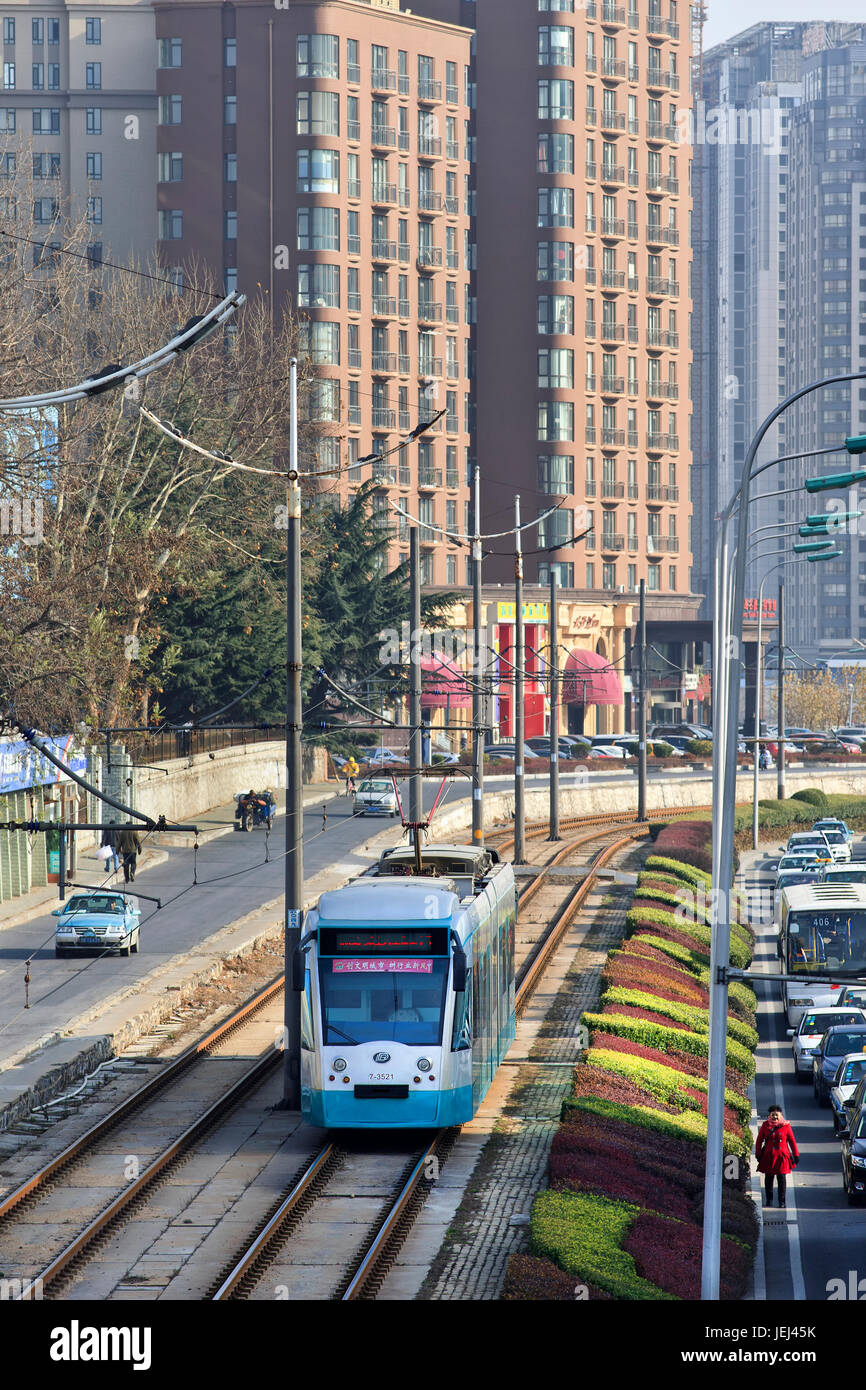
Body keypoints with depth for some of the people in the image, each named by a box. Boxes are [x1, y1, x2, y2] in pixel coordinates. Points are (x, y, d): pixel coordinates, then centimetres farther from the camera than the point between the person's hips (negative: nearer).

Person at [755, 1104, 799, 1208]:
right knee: (768, 1178, 6)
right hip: (768, 1156, 1)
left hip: (781, 1156, -1)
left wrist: (796, 1155, 4)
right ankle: (769, 1200, 18)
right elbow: (759, 1141, 8)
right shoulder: (765, 1125, 2)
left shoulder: (785, 1126, 0)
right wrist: (758, 1154, 1)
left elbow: (792, 1141, 5)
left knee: (782, 1179, -2)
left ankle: (782, 1202, 6)